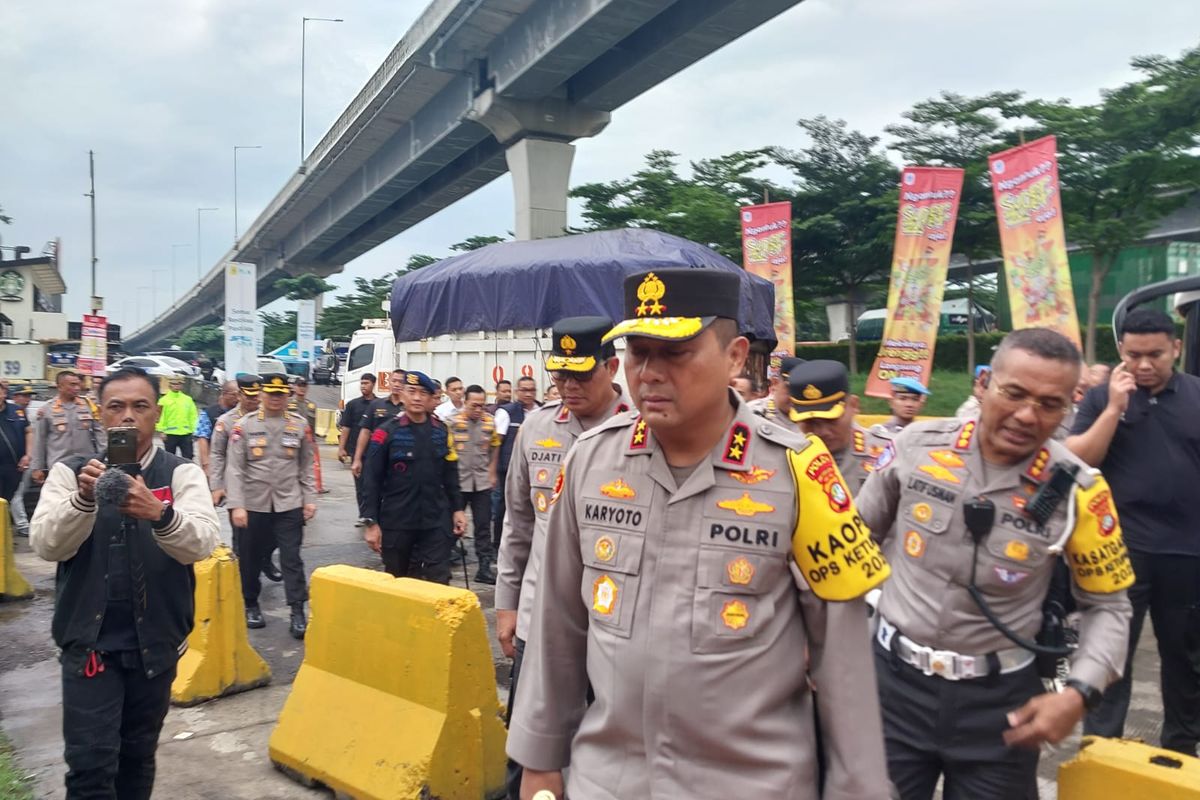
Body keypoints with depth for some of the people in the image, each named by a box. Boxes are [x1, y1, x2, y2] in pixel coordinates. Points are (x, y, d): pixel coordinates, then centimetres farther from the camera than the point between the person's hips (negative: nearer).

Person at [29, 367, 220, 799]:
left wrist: (160, 513, -39)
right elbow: (46, 545, -14)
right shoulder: (70, 472, -2)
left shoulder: (182, 472, -5)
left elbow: (203, 542, -19)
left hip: (156, 641, 1)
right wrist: (84, 499, -33)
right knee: (90, 763, -2)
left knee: (138, 755, 16)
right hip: (89, 640, 0)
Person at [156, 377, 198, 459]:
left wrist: (194, 430, 0)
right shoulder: (164, 400, -2)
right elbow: (160, 416, -6)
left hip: (186, 434, 2)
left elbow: (193, 416, 7)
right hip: (170, 434, -2)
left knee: (188, 457, 2)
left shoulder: (188, 399, 7)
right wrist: (162, 431, -13)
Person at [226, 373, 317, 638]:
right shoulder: (244, 425, -3)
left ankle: (298, 613, 4)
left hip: (289, 504, 0)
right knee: (251, 558, 12)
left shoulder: (300, 424, 2)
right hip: (254, 505, 0)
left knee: (292, 559, 0)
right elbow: (235, 469, -5)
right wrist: (236, 505, -12)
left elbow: (307, 467, 7)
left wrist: (310, 499, 3)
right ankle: (251, 606, 31)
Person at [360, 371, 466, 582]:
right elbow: (371, 481, -7)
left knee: (438, 583, 0)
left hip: (435, 522, 2)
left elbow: (450, 475, 12)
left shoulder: (441, 431, 5)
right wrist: (371, 521, -11)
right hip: (396, 523, -2)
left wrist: (457, 508, 7)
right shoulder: (387, 432, -7)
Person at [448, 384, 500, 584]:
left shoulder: (490, 422, 2)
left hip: (482, 482, 3)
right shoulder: (452, 422, -8)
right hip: (457, 481, -2)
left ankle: (485, 567, 10)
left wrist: (492, 473, 9)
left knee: (483, 526, 4)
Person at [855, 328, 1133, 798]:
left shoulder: (1077, 491, -12)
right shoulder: (917, 445, -10)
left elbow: (1107, 605, 1)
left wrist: (1079, 693, -13)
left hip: (999, 698, 0)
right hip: (894, 679, 1)